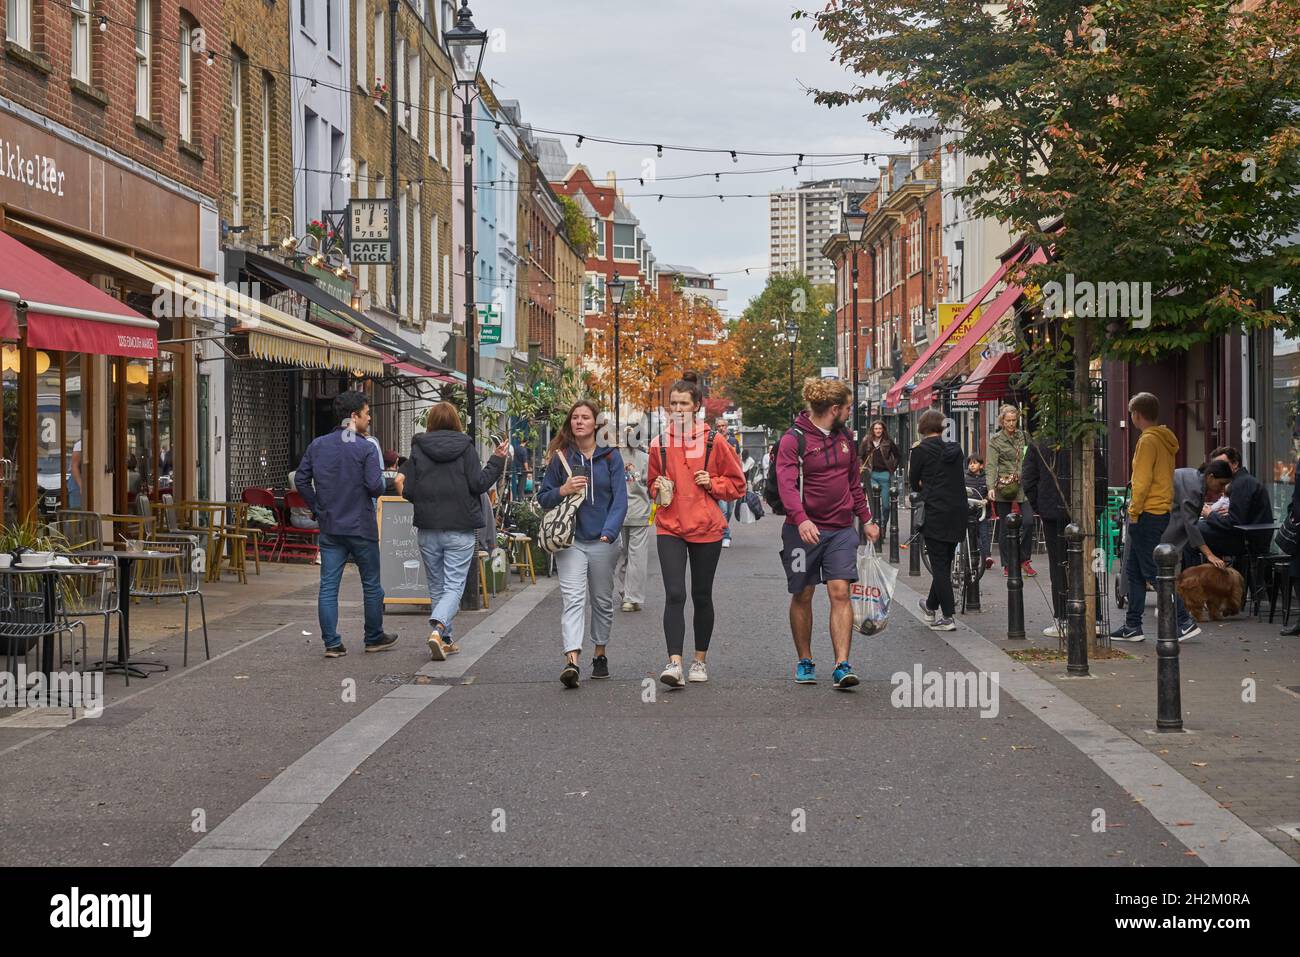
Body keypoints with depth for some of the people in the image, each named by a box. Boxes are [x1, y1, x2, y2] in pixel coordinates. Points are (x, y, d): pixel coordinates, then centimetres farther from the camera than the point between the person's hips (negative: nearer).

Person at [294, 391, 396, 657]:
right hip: (361, 527, -4)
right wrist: (381, 482, 5)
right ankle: (374, 638, 22)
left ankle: (332, 643, 1)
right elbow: (376, 486, -18)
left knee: (328, 587, 4)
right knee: (371, 585, 11)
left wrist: (318, 509, 13)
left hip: (329, 527, 4)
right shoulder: (366, 448, -11)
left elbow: (301, 480, 5)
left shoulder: (317, 445, 4)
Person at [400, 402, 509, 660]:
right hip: (461, 530, -2)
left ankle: (446, 640, 17)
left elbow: (409, 493, -1)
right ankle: (438, 628, -26)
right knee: (454, 585, -3)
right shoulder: (465, 447, -2)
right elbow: (478, 484, -7)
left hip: (428, 529, 2)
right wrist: (497, 460, 4)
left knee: (436, 587, 14)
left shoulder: (418, 449, 2)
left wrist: (404, 486, 22)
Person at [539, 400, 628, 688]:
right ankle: (571, 661, -25)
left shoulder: (610, 456, 1)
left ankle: (600, 655, 29)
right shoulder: (561, 457, 4)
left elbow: (620, 499, -4)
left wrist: (609, 532, -17)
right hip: (570, 540, -1)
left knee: (602, 600, 13)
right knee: (573, 599, -14)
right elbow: (543, 498, 7)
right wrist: (562, 490, -13)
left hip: (603, 541, 1)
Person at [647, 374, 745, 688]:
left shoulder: (713, 442, -1)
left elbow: (737, 484, 6)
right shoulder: (659, 443, 5)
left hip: (706, 528, 0)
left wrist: (712, 483, -11)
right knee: (674, 594, -13)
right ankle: (674, 663, -19)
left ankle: (700, 660, 25)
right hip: (670, 527, 1)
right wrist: (658, 489, -1)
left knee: (701, 596, 10)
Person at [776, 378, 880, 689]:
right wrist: (801, 519, -37)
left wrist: (866, 519, 22)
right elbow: (787, 484, -22)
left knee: (840, 592, -8)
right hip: (805, 529, -4)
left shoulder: (844, 436, 11)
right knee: (803, 595, 7)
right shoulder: (794, 439, -10)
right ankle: (805, 662, 22)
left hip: (841, 529, 4)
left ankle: (842, 666, -12)